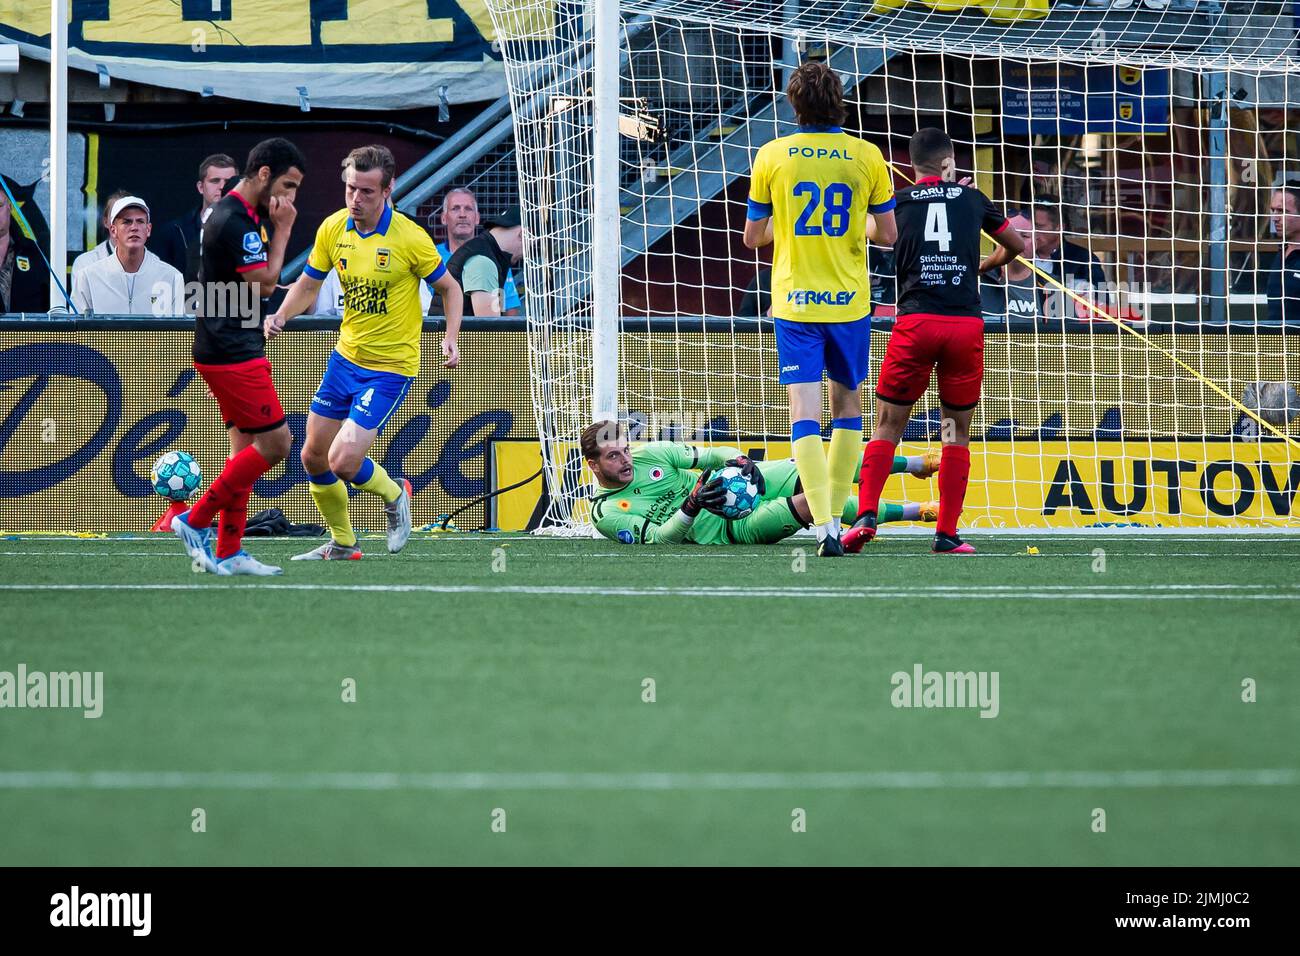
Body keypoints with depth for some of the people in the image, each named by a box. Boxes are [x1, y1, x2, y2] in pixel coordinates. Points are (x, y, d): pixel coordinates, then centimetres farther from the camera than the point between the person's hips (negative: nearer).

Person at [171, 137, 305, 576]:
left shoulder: (242, 215, 14)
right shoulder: (234, 221, -19)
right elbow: (264, 284, -16)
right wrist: (283, 229, -12)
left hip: (237, 350, 11)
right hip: (232, 354, -11)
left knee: (246, 446, 10)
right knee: (275, 441, -9)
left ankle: (228, 554, 11)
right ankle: (196, 521, -4)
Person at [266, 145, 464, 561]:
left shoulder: (410, 237, -17)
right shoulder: (333, 229, -3)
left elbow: (450, 288, -4)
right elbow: (308, 284, 10)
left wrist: (450, 339, -17)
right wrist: (281, 315, -9)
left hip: (390, 367, -6)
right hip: (346, 356, 6)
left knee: (344, 462, -16)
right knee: (314, 457, 9)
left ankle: (394, 493, 17)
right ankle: (342, 543, 30)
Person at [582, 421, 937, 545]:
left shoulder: (648, 455, 3)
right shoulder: (606, 513, -9)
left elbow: (710, 456, 7)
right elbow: (661, 539, -18)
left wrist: (739, 461, -14)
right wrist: (692, 506, -32)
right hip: (731, 530, -5)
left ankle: (914, 464, 13)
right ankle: (916, 512, -12)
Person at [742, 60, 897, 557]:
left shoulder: (772, 156, -3)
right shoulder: (867, 156, -3)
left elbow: (753, 236, 4)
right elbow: (887, 233, 1)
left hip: (794, 302, -1)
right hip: (850, 301, 1)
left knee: (805, 411, -5)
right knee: (847, 403, 18)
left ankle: (823, 524, -18)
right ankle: (834, 513, 18)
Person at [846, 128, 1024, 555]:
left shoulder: (899, 201, 8)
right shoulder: (972, 199, 12)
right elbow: (1016, 246, 26)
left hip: (915, 323, -1)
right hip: (966, 324, 1)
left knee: (888, 425, 5)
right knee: (957, 431, 9)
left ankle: (866, 514, -11)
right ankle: (947, 534, 5)